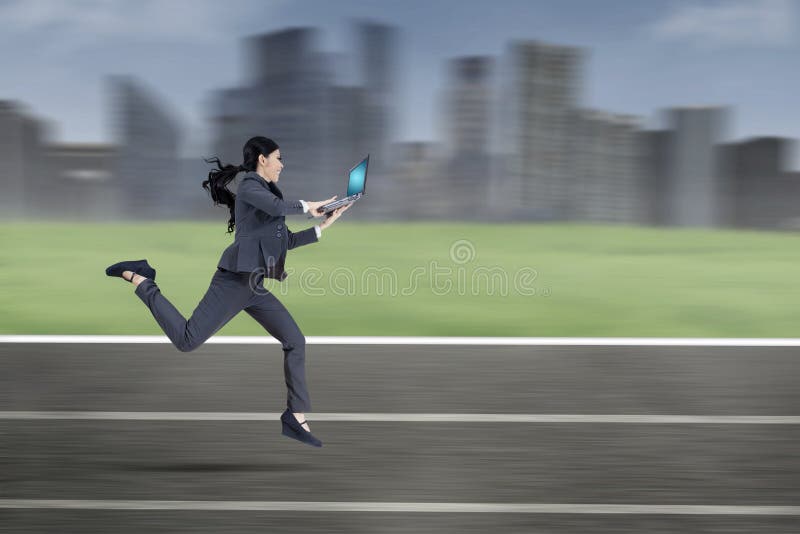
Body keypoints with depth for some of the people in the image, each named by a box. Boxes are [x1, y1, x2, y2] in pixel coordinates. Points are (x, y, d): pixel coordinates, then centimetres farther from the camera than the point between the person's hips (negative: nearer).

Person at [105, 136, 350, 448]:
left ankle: (295, 418, 7)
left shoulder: (265, 192, 22)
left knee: (295, 341, 4)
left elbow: (288, 241, 24)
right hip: (235, 281, -9)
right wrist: (308, 206, -8)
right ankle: (138, 279, 6)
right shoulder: (249, 186, -4)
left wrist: (324, 225, 20)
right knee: (187, 339, -12)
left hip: (255, 287, 9)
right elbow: (278, 207, -25)